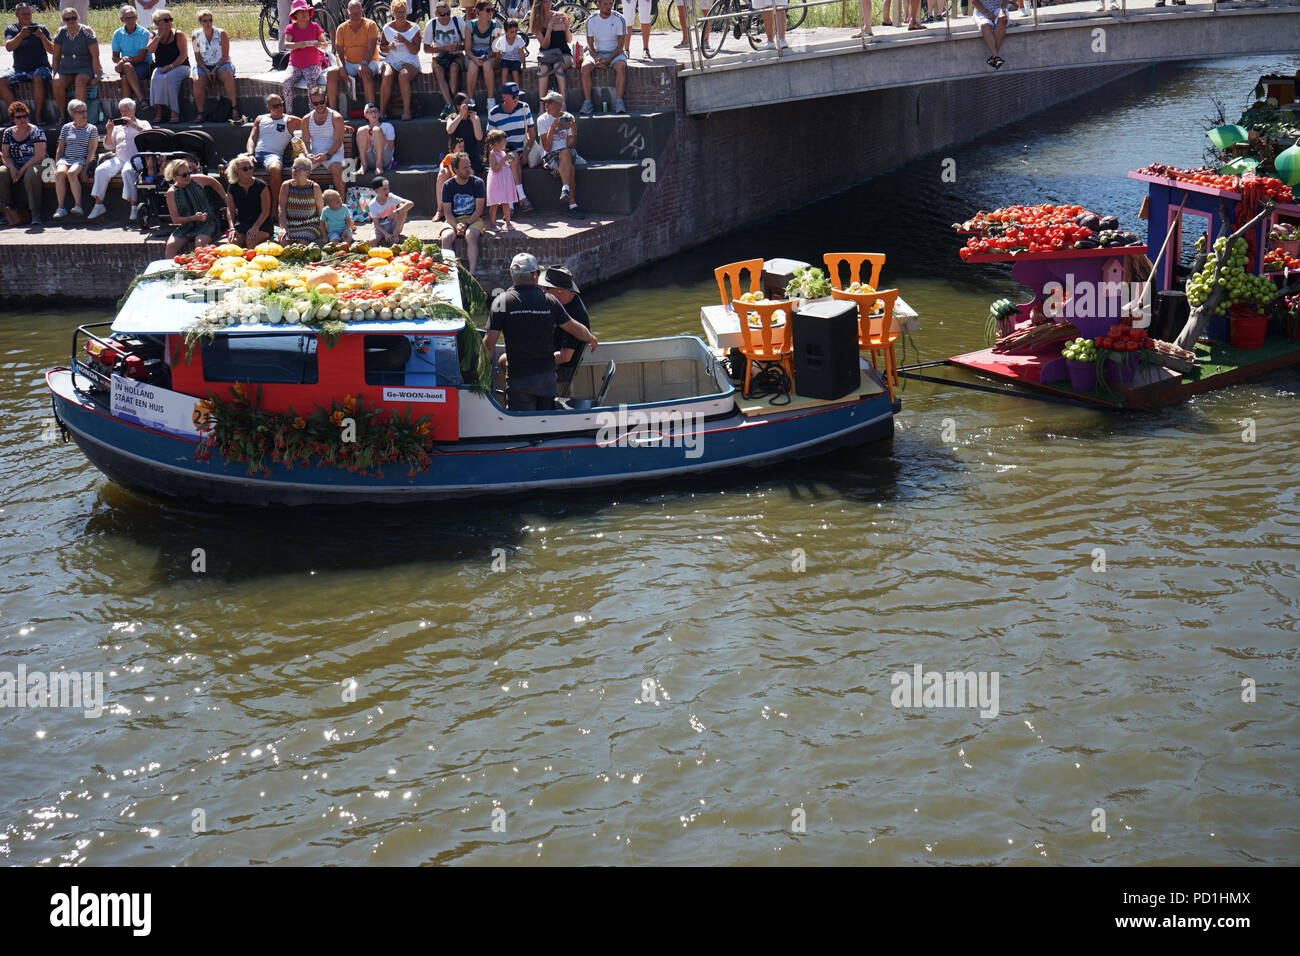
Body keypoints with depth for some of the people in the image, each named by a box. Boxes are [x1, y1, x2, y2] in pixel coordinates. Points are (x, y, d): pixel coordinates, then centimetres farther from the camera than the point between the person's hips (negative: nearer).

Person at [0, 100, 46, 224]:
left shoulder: (37, 132, -2)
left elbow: (39, 156, -10)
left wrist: (22, 171, -17)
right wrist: (12, 168, -12)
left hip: (33, 166, -4)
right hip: (14, 167, 4)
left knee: (31, 174, -39)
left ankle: (35, 213, -35)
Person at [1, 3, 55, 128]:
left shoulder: (40, 28, 3)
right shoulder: (10, 29, 8)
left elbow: (52, 50, -4)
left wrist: (42, 37, -20)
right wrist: (20, 35, -27)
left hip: (40, 67, -3)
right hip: (19, 69, 3)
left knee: (38, 79, -37)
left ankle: (39, 116, -31)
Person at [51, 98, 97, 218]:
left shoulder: (91, 129, 9)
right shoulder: (66, 128, 17)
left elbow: (92, 151, 0)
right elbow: (60, 149, 17)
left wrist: (86, 167, -13)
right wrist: (56, 165, 3)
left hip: (82, 160, -3)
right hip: (66, 159, 3)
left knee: (71, 173, -36)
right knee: (59, 173, -31)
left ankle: (78, 206, -37)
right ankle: (60, 207, -31)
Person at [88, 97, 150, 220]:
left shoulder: (142, 124, 18)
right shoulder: (118, 127, 27)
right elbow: (108, 147, 23)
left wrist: (134, 125, -9)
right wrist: (109, 133, 5)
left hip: (136, 158, -4)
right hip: (118, 158, 5)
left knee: (127, 171, -38)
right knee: (100, 170, -22)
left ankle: (134, 207, -39)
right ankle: (98, 204, -17)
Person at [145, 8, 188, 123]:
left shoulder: (178, 35, 1)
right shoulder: (154, 35, 11)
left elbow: (184, 54, -7)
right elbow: (150, 50, -6)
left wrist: (171, 66, -18)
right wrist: (159, 35, -10)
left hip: (179, 66, -3)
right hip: (160, 68, 3)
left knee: (169, 78, -34)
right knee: (156, 78, -30)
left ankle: (174, 113, -35)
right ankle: (158, 111, -34)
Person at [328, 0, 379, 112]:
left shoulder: (370, 25, -5)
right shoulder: (342, 28, 5)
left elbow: (371, 49, -14)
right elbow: (339, 51, 4)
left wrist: (364, 64, -31)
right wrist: (341, 66, -16)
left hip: (369, 62, -4)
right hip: (349, 64, 4)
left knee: (366, 73, -38)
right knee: (331, 73, -23)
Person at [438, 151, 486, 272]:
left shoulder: (478, 183, 0)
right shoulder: (448, 185, 3)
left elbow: (479, 210, -4)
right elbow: (447, 212, 1)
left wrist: (466, 224, -18)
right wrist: (457, 225, -19)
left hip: (473, 219, -1)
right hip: (453, 220, 1)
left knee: (471, 236, -34)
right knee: (446, 237, -31)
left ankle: (472, 272, -38)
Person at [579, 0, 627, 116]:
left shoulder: (619, 19, -5)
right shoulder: (591, 21, 2)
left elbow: (620, 45, -8)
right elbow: (590, 45, 1)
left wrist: (608, 60, -21)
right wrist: (597, 59, -19)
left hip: (615, 53, -2)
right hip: (597, 53, 2)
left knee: (621, 67, -35)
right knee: (585, 67, -28)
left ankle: (619, 103, -34)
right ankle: (587, 103, -28)